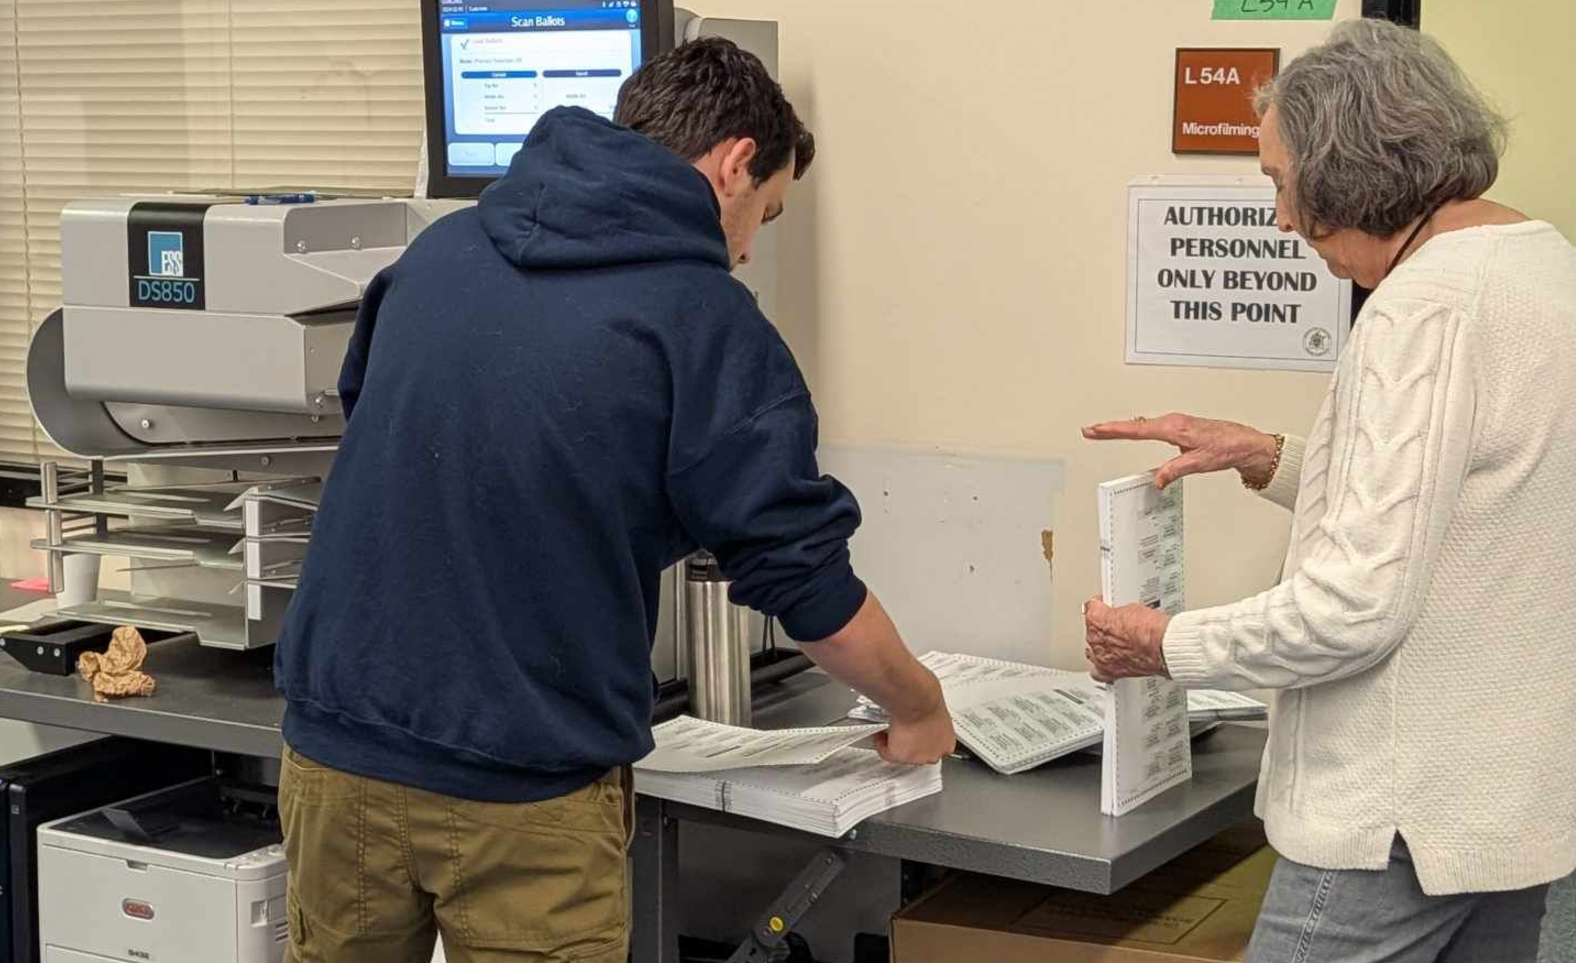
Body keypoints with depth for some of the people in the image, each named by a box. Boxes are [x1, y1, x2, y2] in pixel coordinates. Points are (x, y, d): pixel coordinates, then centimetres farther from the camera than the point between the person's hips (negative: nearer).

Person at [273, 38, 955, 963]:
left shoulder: (440, 249, 6)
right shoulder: (706, 322, -10)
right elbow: (807, 581, -6)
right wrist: (921, 709, 11)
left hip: (335, 746, 6)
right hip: (522, 794, -5)